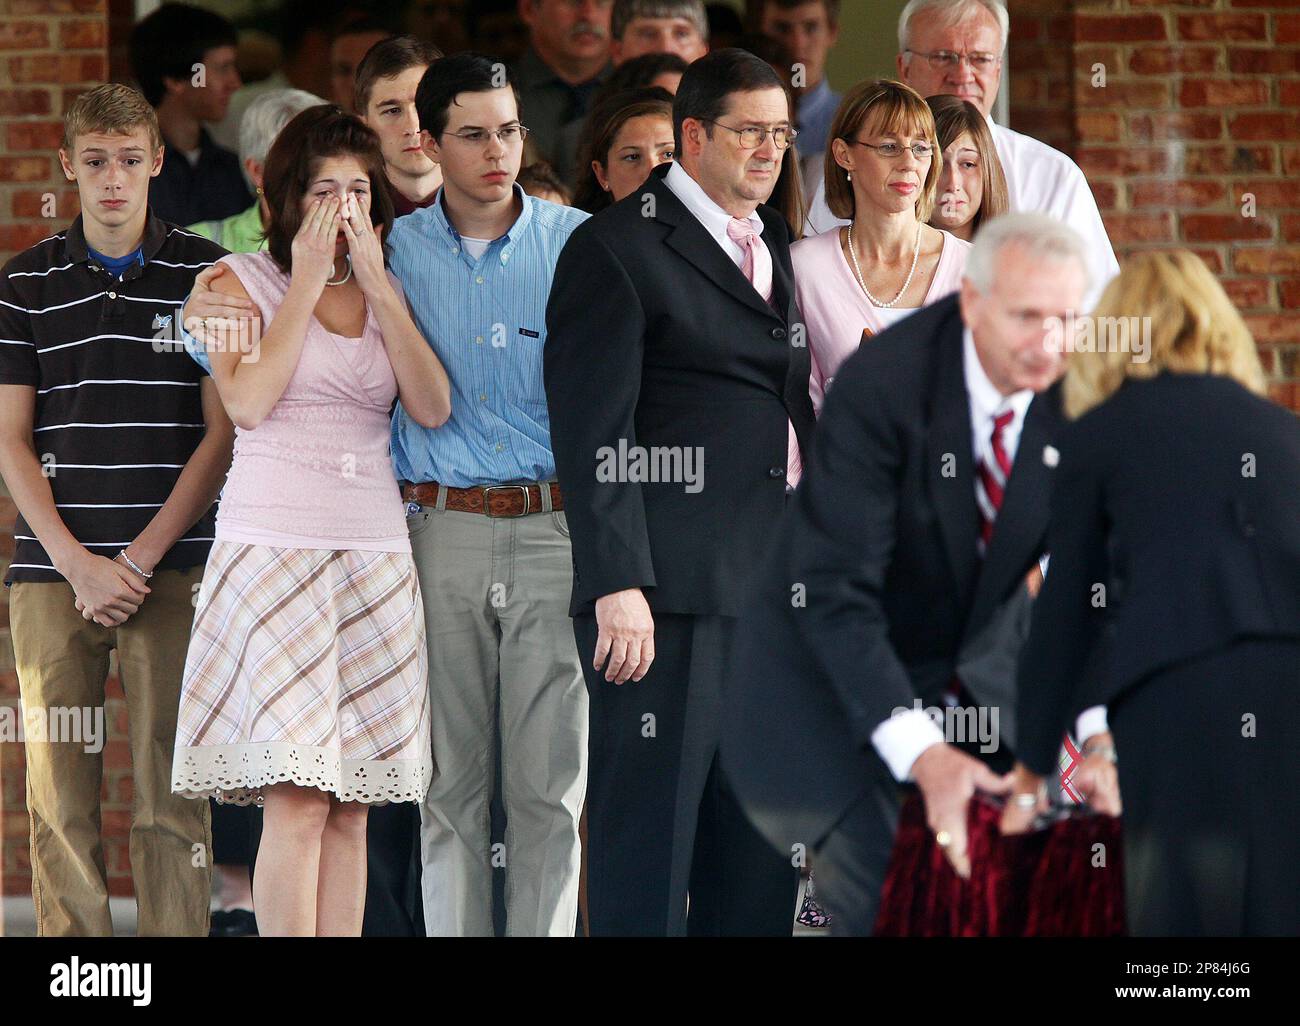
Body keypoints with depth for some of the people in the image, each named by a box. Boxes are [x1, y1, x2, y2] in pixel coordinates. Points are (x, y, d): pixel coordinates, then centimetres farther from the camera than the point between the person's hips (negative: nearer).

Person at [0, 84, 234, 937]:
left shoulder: (205, 274, 5)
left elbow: (223, 434, 2)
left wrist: (141, 558, -6)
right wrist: (78, 565, -6)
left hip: (172, 570, -1)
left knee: (170, 796, -4)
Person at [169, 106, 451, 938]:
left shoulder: (390, 291, 15)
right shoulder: (242, 282, 5)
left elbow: (433, 407, -1)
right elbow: (249, 401, -12)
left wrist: (376, 283, -4)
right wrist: (309, 281, -7)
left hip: (375, 550, 4)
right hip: (274, 547, -4)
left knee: (352, 802, 1)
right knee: (297, 798, -13)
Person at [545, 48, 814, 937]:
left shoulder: (778, 246, 19)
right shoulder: (618, 248, -5)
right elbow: (593, 434, -11)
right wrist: (617, 586, -18)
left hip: (776, 590, 8)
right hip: (669, 595, -8)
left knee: (765, 846, 9)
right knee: (651, 831, -5)